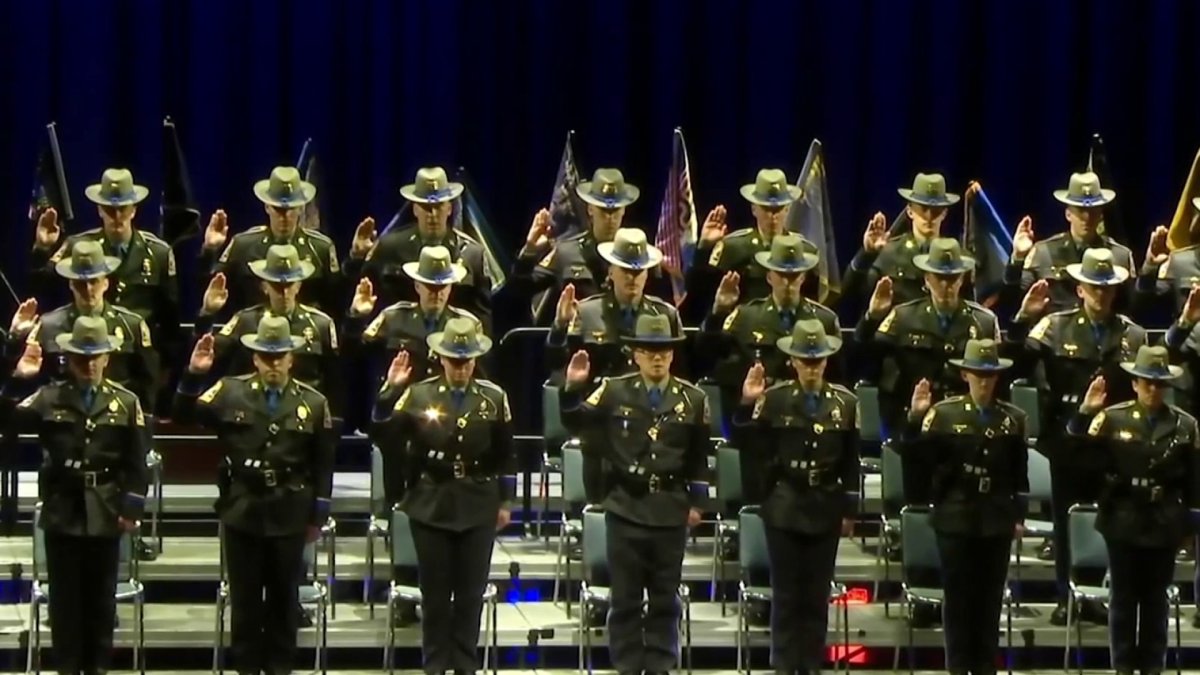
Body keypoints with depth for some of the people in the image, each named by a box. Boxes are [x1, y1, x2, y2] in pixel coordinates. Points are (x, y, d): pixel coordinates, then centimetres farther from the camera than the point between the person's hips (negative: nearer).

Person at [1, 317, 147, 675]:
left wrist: (132, 507, -6)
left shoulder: (126, 402, 2)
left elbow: (137, 462, 1)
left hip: (104, 513, 0)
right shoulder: (49, 397, 2)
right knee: (65, 597, 5)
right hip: (62, 512, 0)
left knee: (101, 598, 9)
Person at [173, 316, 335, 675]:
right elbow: (184, 416, -5)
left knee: (284, 596, 9)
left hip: (289, 515, 0)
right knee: (245, 596, 7)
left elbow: (323, 465, 3)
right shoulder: (231, 392, -1)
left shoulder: (313, 403, 1)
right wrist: (193, 375, -20)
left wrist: (318, 516, 1)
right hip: (242, 511, 0)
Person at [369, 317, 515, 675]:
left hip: (478, 509, 1)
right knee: (435, 593, 6)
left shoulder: (494, 398, 1)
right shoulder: (418, 395, -3)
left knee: (471, 593, 6)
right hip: (431, 507, -1)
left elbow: (505, 455, 7)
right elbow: (383, 436, -8)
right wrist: (390, 391, -18)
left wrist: (505, 501, 6)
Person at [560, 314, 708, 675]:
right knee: (625, 597, 4)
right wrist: (573, 389, -16)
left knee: (665, 597, 8)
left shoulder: (693, 399, 2)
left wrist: (697, 501, 5)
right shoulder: (614, 392, 0)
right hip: (625, 507, -1)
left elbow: (700, 456, 7)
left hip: (670, 510, 1)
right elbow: (578, 424, 0)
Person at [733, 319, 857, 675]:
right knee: (786, 592, 3)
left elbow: (851, 461, 6)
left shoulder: (845, 402, 1)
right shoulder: (774, 398, -4)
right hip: (784, 508, -1)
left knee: (818, 593, 7)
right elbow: (752, 448, -6)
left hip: (825, 509, 2)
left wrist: (850, 510, 4)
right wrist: (748, 405, -18)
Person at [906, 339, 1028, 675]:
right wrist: (916, 418, -24)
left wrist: (1019, 515, 4)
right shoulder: (944, 413, -3)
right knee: (958, 596, 4)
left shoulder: (1013, 418, 4)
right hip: (955, 518, -2)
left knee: (990, 597, 7)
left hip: (997, 521, 2)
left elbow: (1020, 471, 7)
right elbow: (915, 454, -10)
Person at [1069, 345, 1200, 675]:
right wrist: (1084, 413, -21)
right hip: (1123, 521, 0)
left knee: (1156, 598, 9)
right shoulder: (1112, 418, -3)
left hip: (1164, 524, 1)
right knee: (1123, 597, 8)